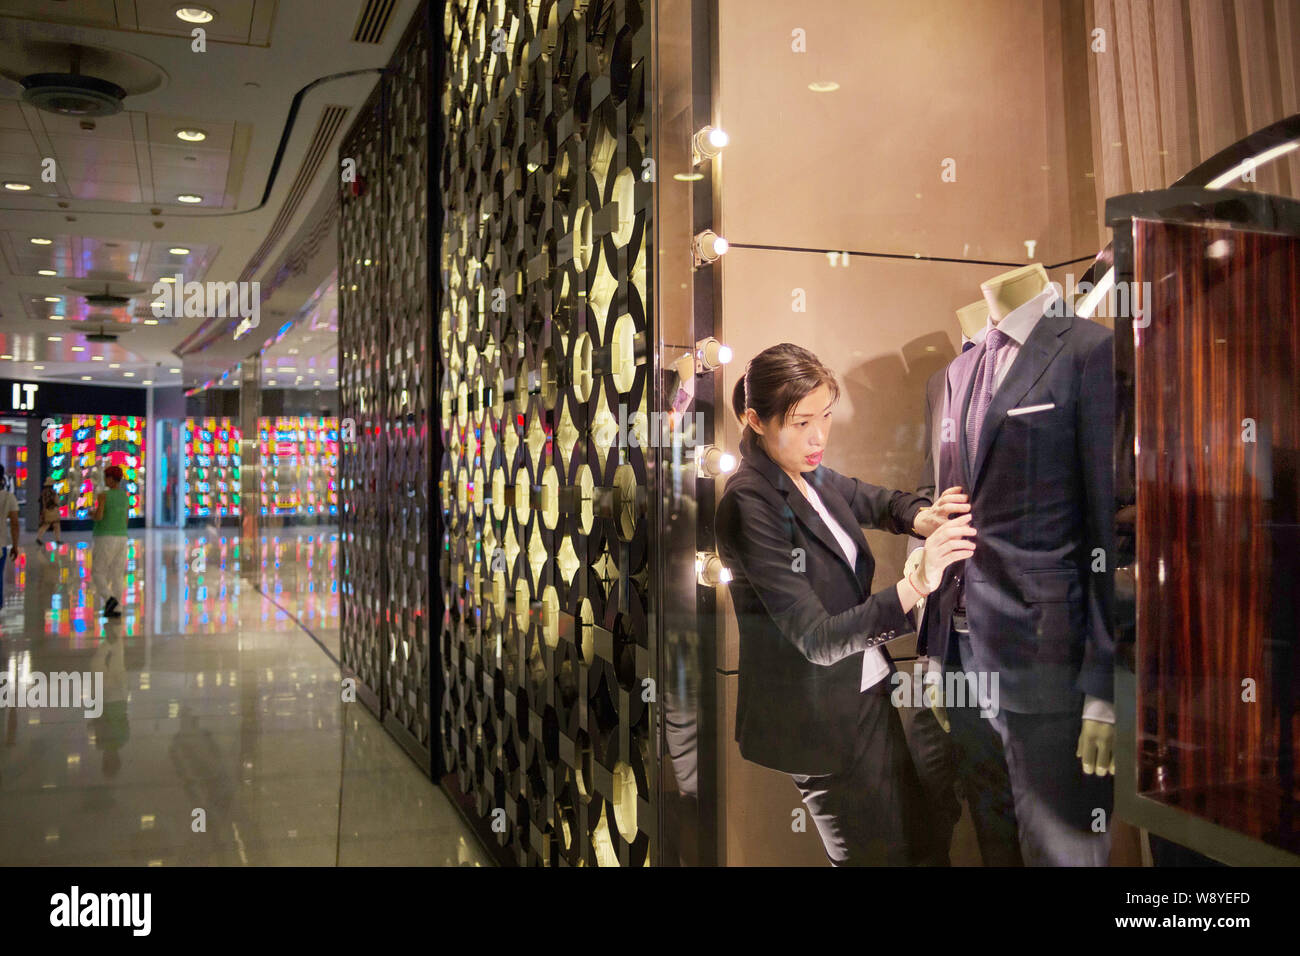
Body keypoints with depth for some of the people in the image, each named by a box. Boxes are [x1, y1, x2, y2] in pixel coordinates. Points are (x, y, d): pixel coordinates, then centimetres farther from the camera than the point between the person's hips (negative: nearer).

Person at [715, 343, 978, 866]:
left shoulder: (809, 475, -1)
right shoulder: (749, 505, -24)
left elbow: (876, 501, 19)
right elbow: (817, 638, -25)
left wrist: (922, 518, -4)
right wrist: (918, 583, -33)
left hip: (868, 690, 8)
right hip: (820, 718, -7)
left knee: (919, 843, 17)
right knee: (882, 854, 8)